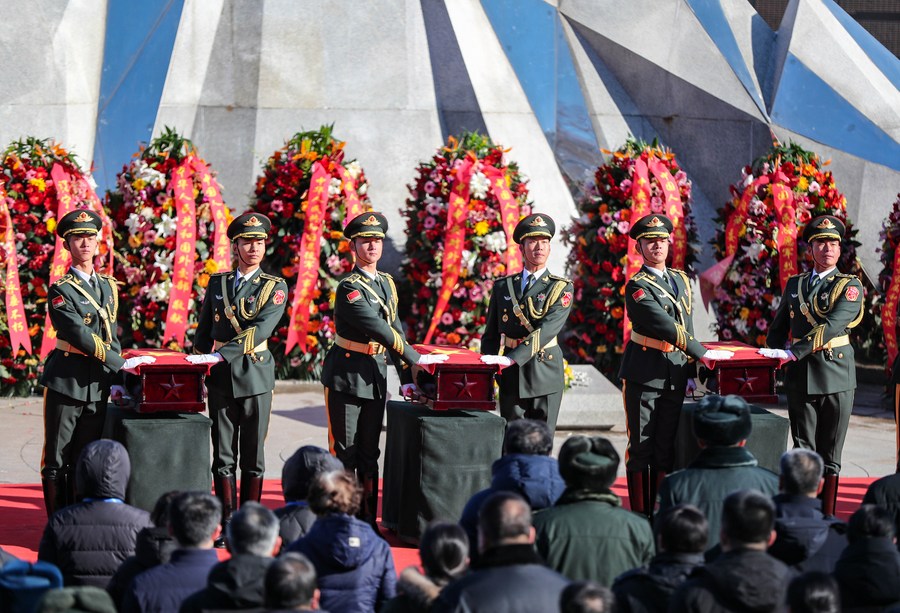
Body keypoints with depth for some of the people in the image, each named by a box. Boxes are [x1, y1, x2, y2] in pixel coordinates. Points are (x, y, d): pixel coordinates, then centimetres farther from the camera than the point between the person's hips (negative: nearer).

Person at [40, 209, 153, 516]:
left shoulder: (108, 286, 12)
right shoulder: (60, 289, -7)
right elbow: (81, 336, -16)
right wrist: (121, 364, -18)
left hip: (98, 385, 5)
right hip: (66, 383, -5)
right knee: (57, 462, 1)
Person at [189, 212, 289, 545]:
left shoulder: (275, 287, -1)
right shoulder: (217, 282, 10)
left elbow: (261, 328, -16)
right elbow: (203, 331, 16)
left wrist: (223, 354, -25)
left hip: (255, 378, -2)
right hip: (220, 379, 2)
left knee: (253, 458, 4)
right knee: (224, 458, 1)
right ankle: (228, 527, 4)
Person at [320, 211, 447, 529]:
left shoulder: (386, 283, 9)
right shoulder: (349, 288, -15)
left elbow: (395, 329, 11)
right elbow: (381, 331, -21)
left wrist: (406, 379, 5)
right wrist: (417, 359, -21)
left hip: (376, 375, 7)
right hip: (346, 375, -7)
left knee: (369, 452, 10)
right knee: (344, 452, -1)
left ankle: (368, 521, 16)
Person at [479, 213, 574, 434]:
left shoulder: (562, 288, -1)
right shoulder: (503, 286, 10)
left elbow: (546, 330, -16)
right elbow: (490, 335, 16)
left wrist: (510, 359, -26)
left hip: (545, 374, -2)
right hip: (511, 376, 3)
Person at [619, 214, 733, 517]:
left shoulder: (680, 279, 13)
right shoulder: (637, 286, -9)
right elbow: (665, 326, -17)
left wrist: (690, 372, 12)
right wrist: (702, 353, -19)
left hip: (675, 374, 5)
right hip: (644, 374, -5)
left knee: (666, 447, 6)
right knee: (641, 446, 0)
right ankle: (640, 514, 6)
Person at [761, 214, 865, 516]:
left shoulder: (850, 286, -2)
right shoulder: (794, 284, 13)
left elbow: (832, 326, -16)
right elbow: (778, 327, 21)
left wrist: (793, 353, -24)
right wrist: (776, 353, 1)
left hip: (836, 376, -3)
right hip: (800, 377, 3)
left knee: (830, 456, 1)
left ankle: (828, 520, 6)